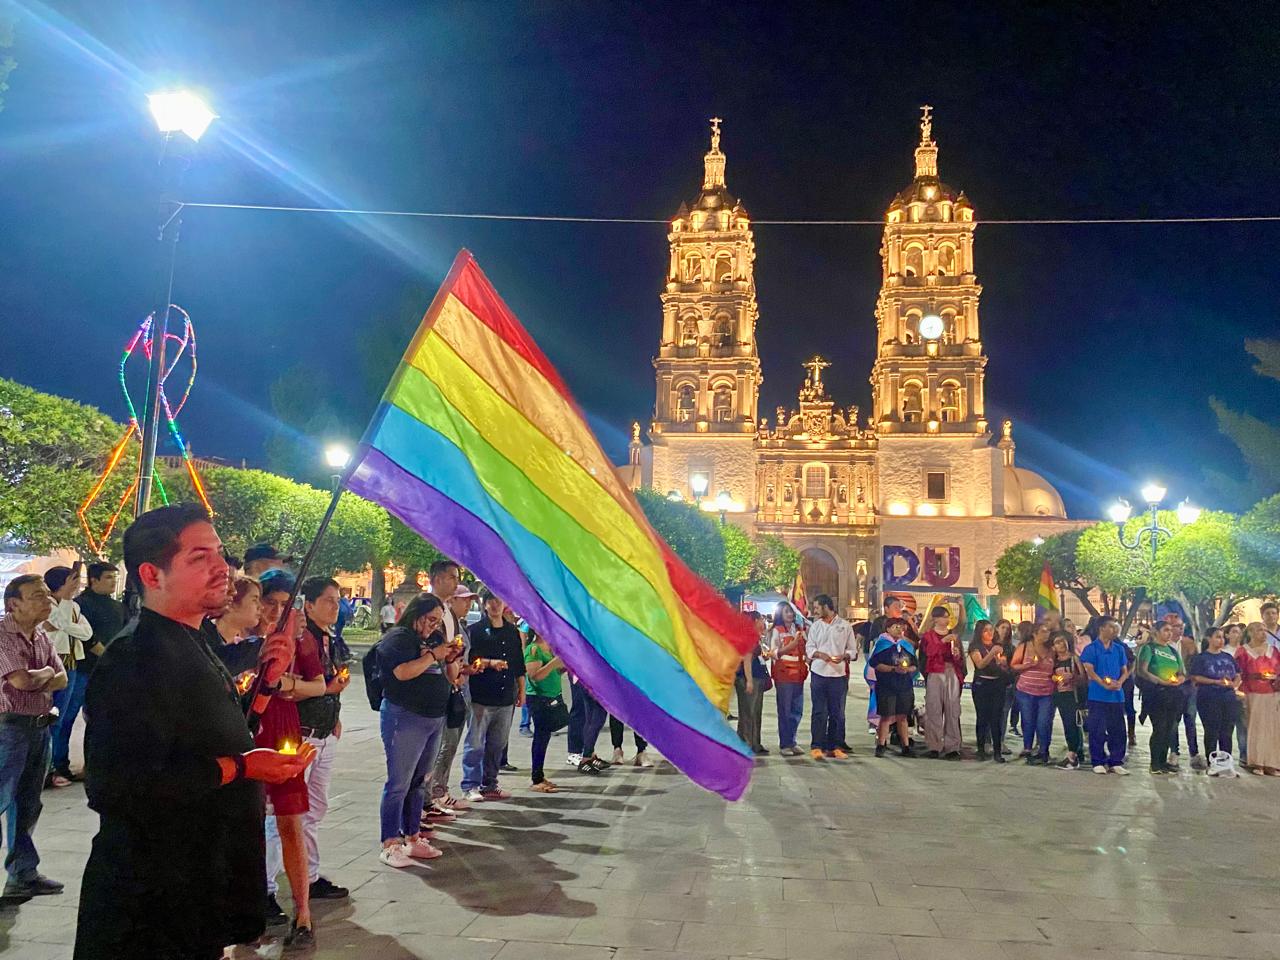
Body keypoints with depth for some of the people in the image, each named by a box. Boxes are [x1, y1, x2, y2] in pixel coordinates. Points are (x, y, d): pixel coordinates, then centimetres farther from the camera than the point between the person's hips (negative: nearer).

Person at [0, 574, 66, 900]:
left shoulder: (42, 637, 10)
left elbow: (62, 678, 10)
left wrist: (35, 680, -9)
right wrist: (45, 673, -3)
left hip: (40, 726, 8)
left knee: (28, 805, 15)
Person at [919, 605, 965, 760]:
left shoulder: (954, 635, 18)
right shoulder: (928, 635, 8)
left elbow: (960, 660, 16)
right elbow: (929, 652, -12)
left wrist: (957, 655, -5)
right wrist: (943, 641, -19)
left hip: (952, 674, 3)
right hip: (935, 675, -3)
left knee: (952, 711, -2)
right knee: (934, 710, -6)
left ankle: (952, 747, 2)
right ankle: (934, 746, -2)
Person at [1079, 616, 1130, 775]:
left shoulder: (1119, 649, 11)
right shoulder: (1092, 648, -3)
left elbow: (1125, 670, 12)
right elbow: (1089, 671, -9)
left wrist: (1120, 682, -9)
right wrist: (1104, 684, -21)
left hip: (1117, 695, 4)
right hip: (1098, 696, -4)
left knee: (1119, 730, 6)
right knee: (1097, 730, -1)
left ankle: (1116, 762, 16)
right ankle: (1098, 762, 8)